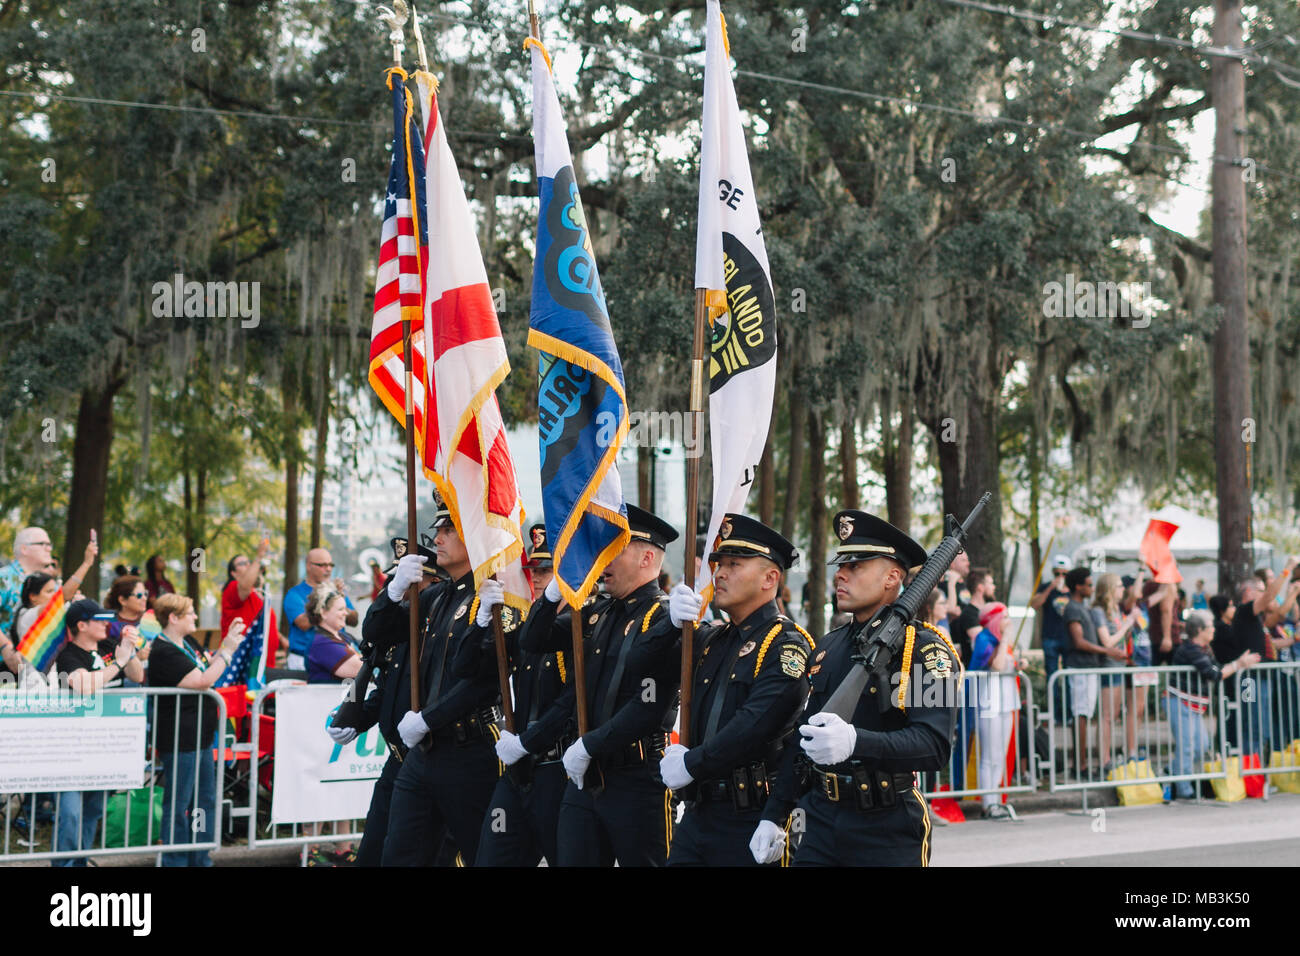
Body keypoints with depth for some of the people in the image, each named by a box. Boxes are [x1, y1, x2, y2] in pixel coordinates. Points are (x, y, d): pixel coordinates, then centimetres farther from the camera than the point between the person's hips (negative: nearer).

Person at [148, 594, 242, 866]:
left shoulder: (188, 642, 11)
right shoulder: (164, 652, -18)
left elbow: (209, 666, 22)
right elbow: (202, 681, -23)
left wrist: (228, 641, 9)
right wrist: (227, 650, -16)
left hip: (201, 736, 10)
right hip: (179, 740, -10)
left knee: (205, 801, 17)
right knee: (179, 806, -1)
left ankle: (200, 860, 26)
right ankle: (175, 861, 7)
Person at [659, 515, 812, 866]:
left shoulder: (787, 644, -10)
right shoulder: (713, 639, 16)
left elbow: (757, 723, -22)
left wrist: (691, 764, -16)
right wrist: (673, 622, -5)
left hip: (752, 821, -7)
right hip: (699, 811, 7)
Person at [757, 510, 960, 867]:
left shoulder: (926, 649, -9)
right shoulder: (827, 647, 12)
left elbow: (934, 744, -22)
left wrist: (856, 741, -37)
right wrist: (774, 815, 13)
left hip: (888, 829, -5)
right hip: (822, 823, 5)